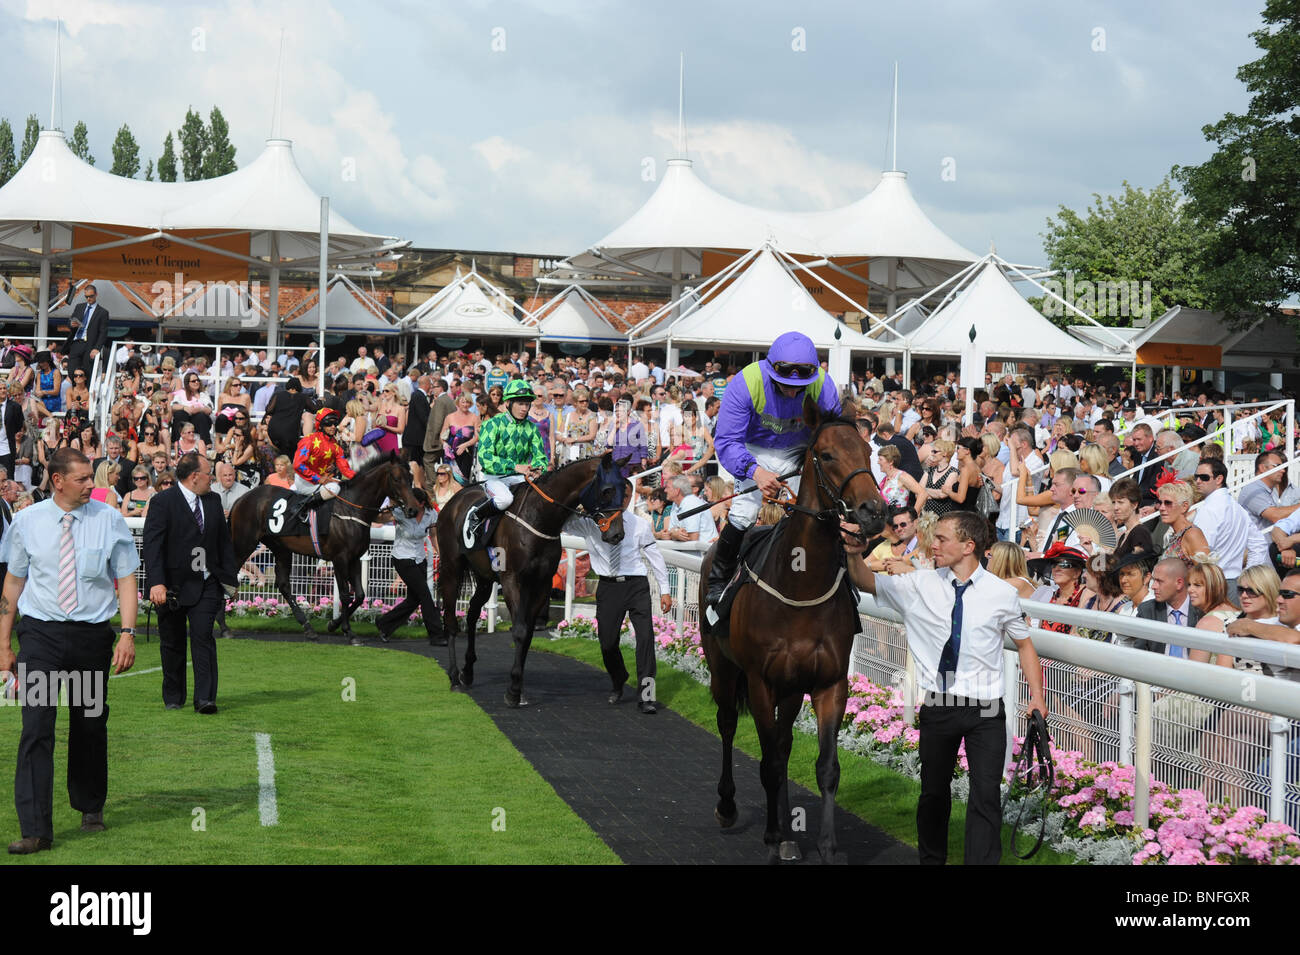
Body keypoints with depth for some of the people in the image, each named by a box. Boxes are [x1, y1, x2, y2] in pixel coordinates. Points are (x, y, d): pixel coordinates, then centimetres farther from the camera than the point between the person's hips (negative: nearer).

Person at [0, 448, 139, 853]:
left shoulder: (108, 520, -1)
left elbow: (126, 579, 2)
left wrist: (128, 633, -10)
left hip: (92, 634, 1)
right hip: (41, 634, -1)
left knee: (91, 726, 11)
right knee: (37, 727, -10)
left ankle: (91, 809, 34)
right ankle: (36, 830, -11)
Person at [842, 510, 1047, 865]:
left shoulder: (1002, 594, -4)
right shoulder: (920, 585, -1)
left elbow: (1024, 643, 7)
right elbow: (867, 582, 4)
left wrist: (1037, 696, 0)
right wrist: (854, 555, -17)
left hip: (986, 709, -2)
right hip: (937, 705, 2)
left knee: (986, 796, -6)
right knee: (934, 792, 15)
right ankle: (931, 860, 31)